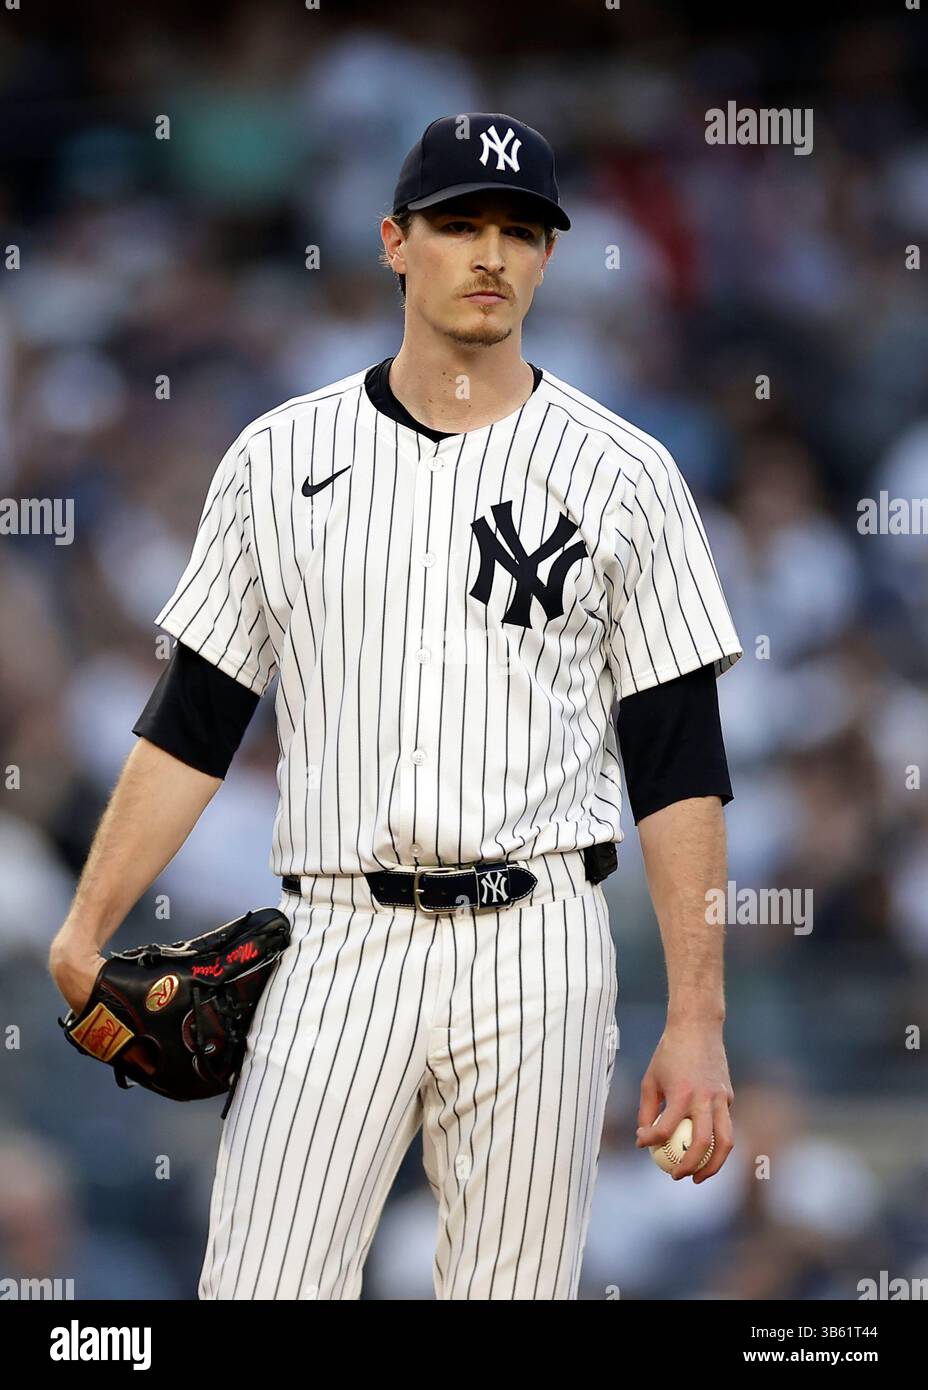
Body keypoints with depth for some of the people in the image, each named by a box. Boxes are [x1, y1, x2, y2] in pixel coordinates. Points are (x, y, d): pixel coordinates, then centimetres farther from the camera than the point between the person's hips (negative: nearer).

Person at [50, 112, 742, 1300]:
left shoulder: (623, 475, 5)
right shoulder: (279, 460, 9)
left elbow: (680, 765, 4)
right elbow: (192, 722, 12)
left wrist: (697, 1021, -3)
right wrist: (87, 926, -1)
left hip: (535, 949, -1)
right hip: (337, 942, 1)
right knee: (257, 1291, -9)